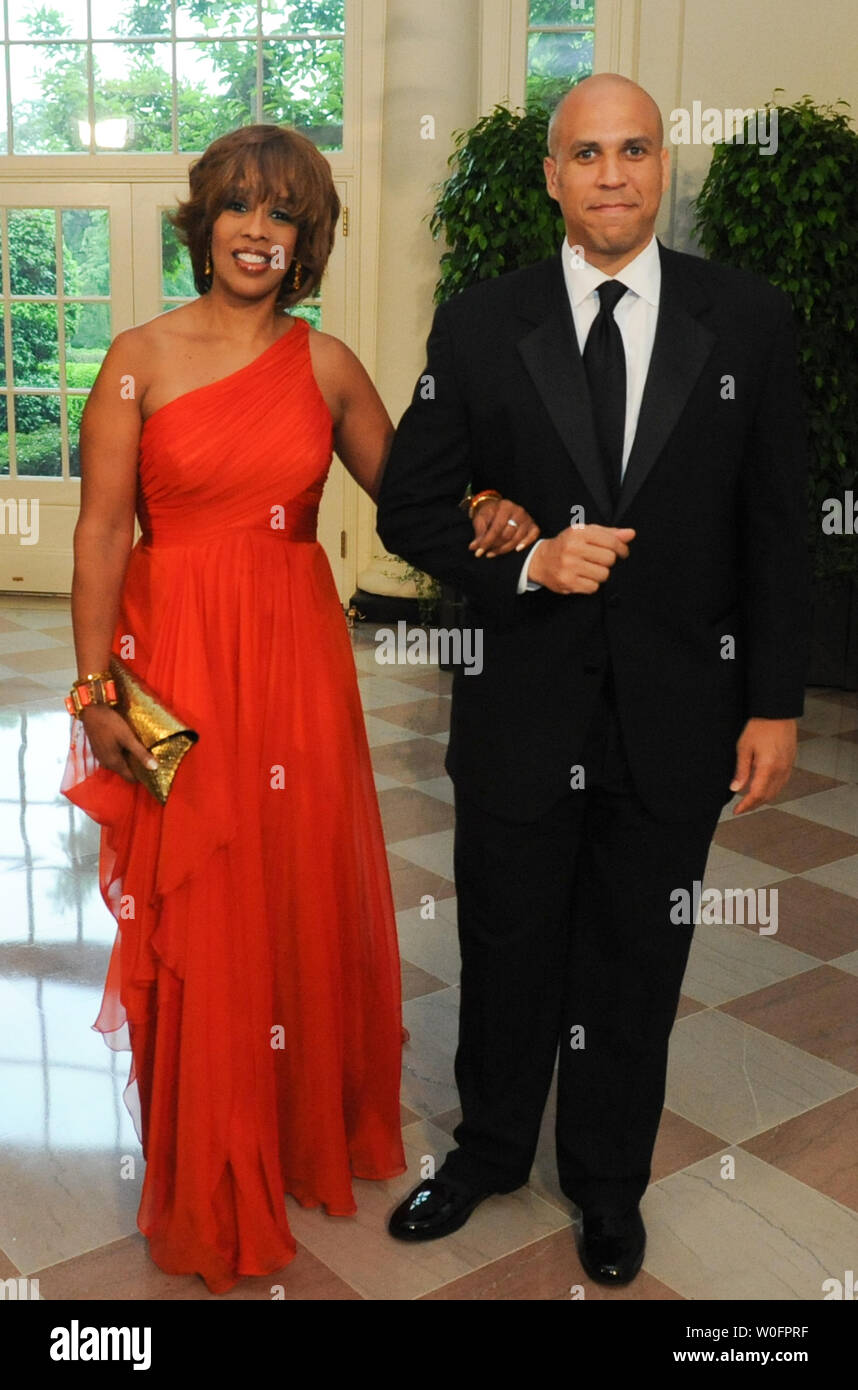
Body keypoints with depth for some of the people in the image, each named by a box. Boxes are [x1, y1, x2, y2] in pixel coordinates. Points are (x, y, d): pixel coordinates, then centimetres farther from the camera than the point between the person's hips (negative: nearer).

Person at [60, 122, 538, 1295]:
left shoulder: (326, 365, 5)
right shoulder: (142, 358, -3)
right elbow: (101, 531, -6)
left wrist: (478, 519, -11)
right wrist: (96, 691, -11)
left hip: (298, 659, 3)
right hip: (178, 659, -2)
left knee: (310, 898, 11)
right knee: (195, 916, 6)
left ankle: (313, 1135, 36)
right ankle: (208, 1187, 27)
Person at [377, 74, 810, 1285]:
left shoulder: (748, 320, -2)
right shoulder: (479, 326, -3)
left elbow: (775, 527, 0)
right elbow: (410, 505, 1)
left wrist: (775, 703, -3)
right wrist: (526, 560, -17)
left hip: (675, 715, 0)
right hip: (520, 705, 0)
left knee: (636, 960, 15)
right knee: (506, 948, 16)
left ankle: (609, 1180, 39)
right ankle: (489, 1149, 42)